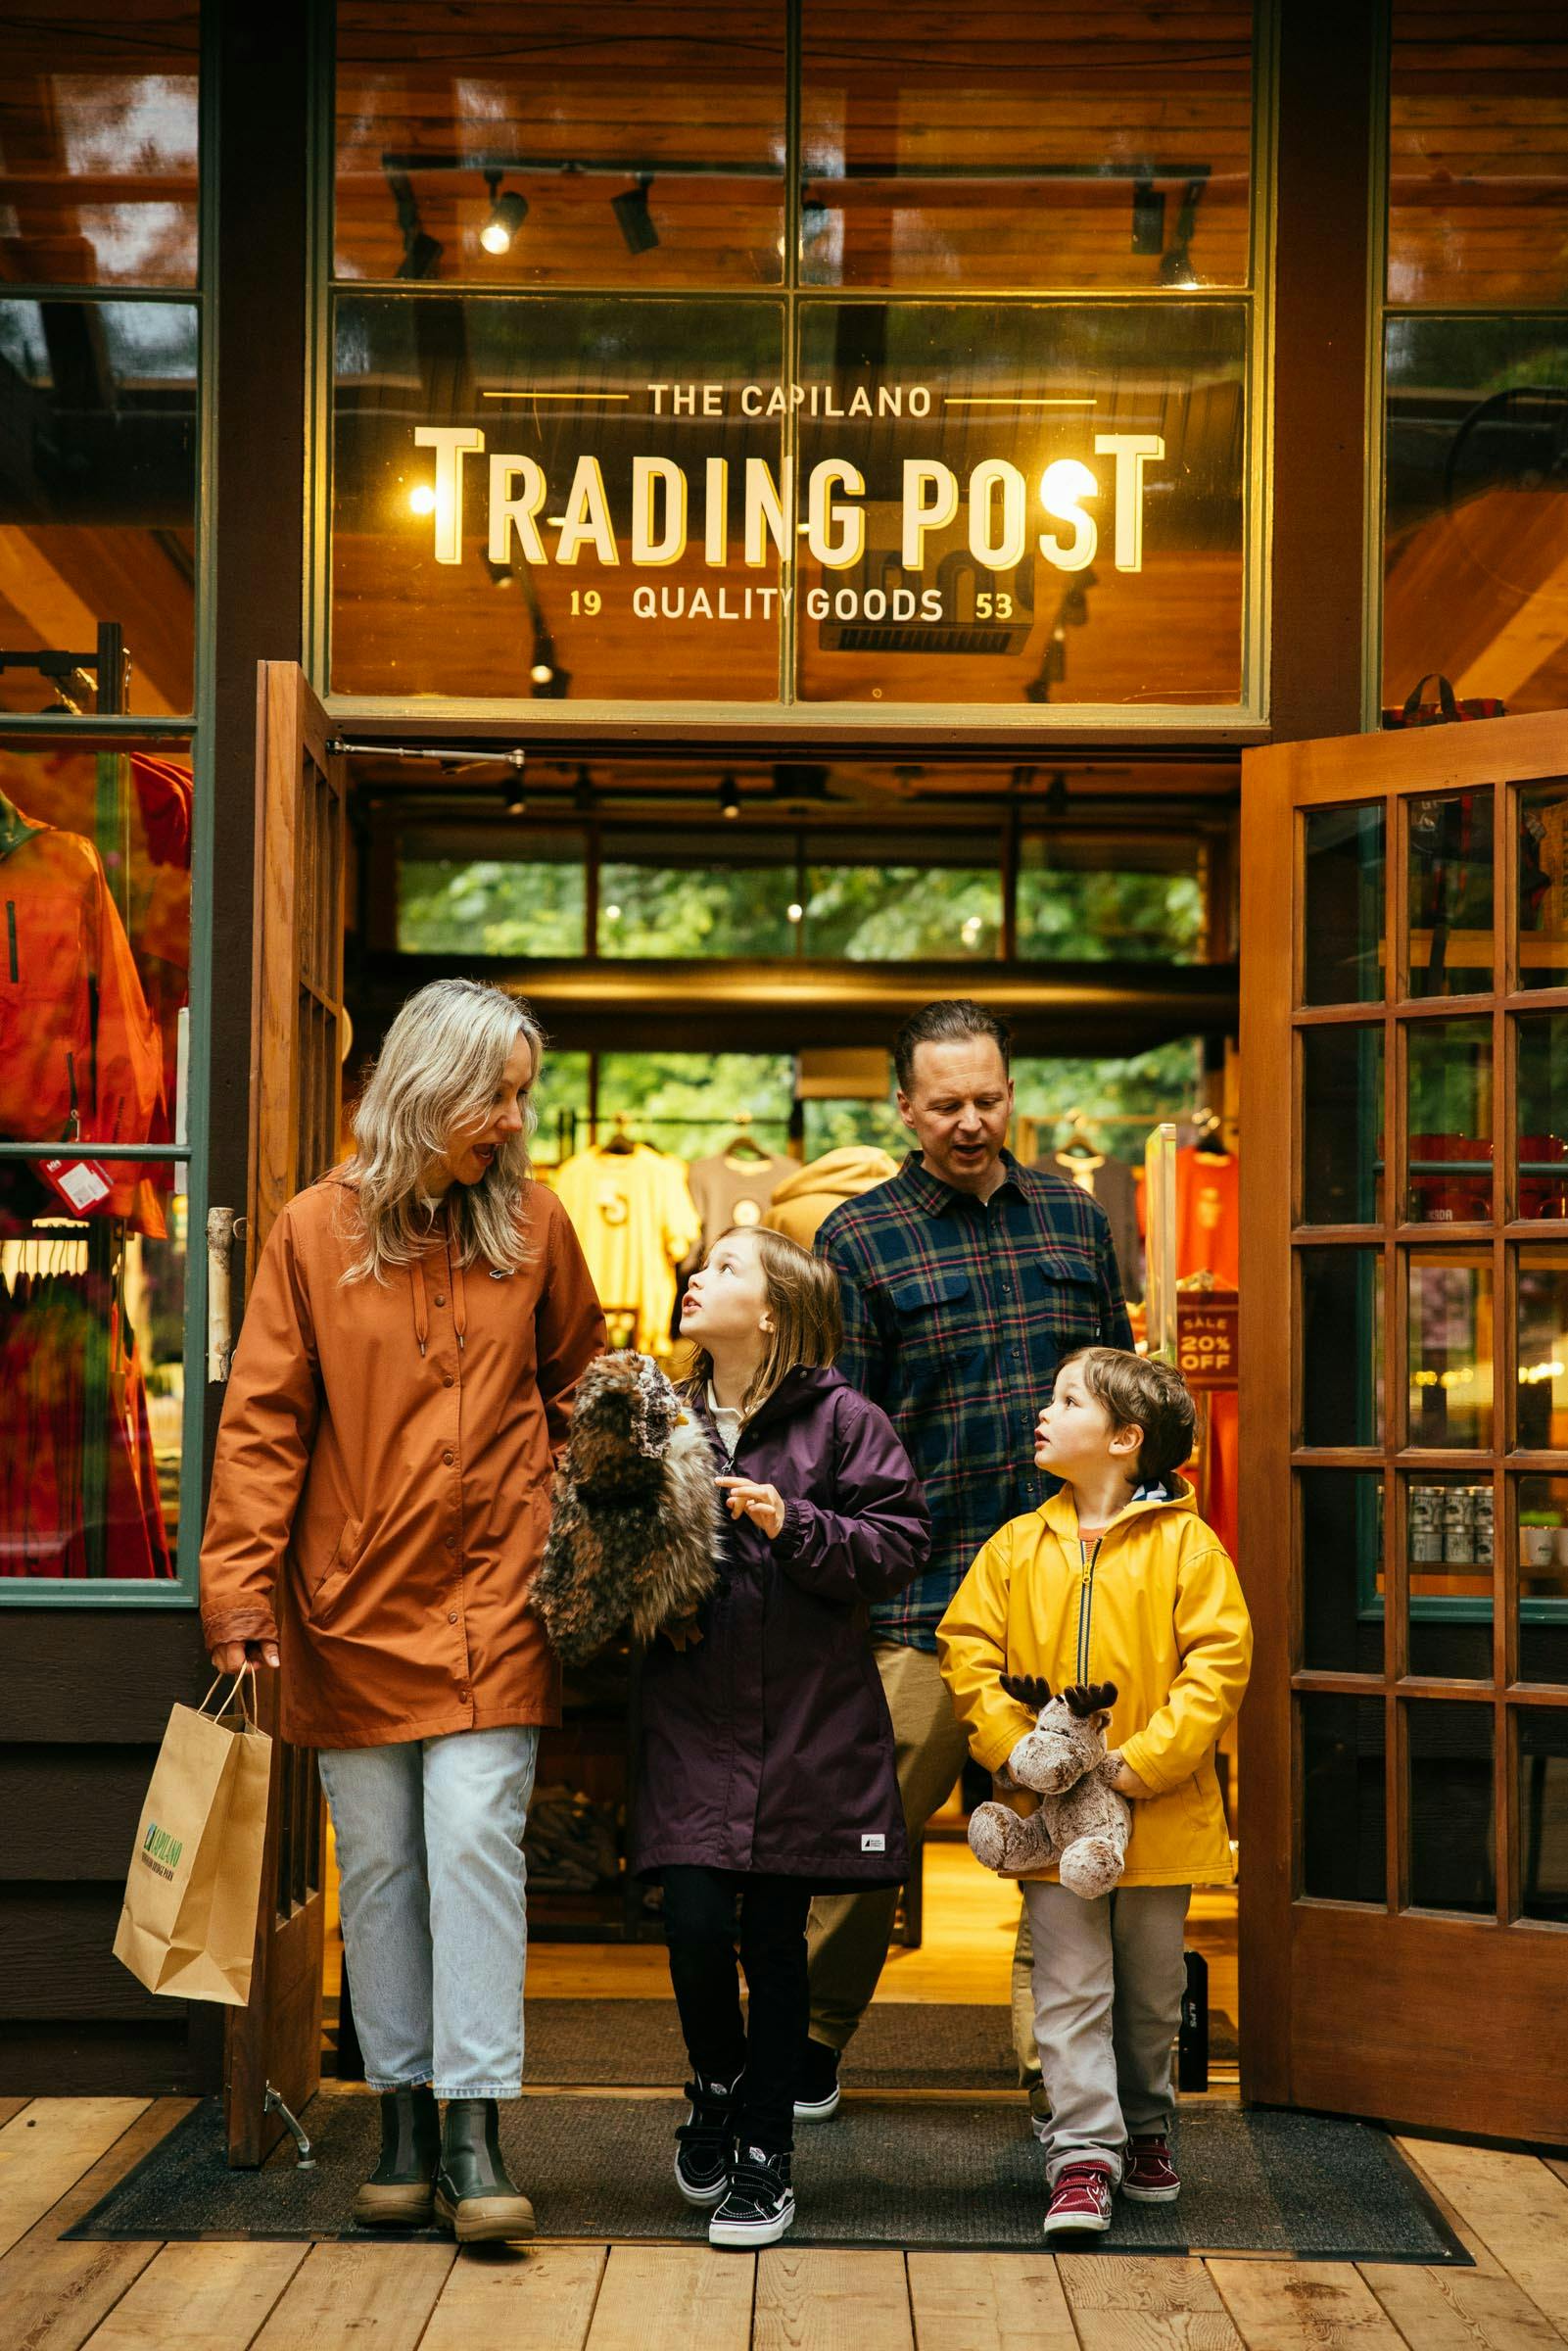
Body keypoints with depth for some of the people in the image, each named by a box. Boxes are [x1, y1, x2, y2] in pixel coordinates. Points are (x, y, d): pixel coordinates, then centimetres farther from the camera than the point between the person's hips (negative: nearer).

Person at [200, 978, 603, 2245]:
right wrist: (239, 1590, -9)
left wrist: (570, 1519, 7)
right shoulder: (317, 1229, -2)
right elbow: (263, 1421, -2)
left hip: (491, 1603, 0)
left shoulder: (531, 1222, 4)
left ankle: (476, 2135, -6)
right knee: (379, 1865, 7)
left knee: (476, 1844, -8)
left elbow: (577, 1379, 17)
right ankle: (404, 2120, 18)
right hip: (353, 1606, 0)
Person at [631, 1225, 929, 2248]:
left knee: (774, 1940, 4)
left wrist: (794, 1526, -17)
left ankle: (766, 2155, 18)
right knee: (694, 1924, -7)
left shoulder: (840, 1419, -4)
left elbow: (901, 1542, -7)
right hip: (691, 1715, 3)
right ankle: (717, 2084, 24)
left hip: (806, 1725, -2)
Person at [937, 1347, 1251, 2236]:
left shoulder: (1186, 1546, -4)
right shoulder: (1017, 1547, 5)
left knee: (1152, 1989, 13)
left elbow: (1218, 1664, -9)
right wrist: (1015, 1749, -9)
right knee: (1071, 1988, -3)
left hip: (1157, 1817, -1)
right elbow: (968, 1652, 5)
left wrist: (1142, 1762, -16)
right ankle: (1084, 2155, -1)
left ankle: (1144, 2128, 31)